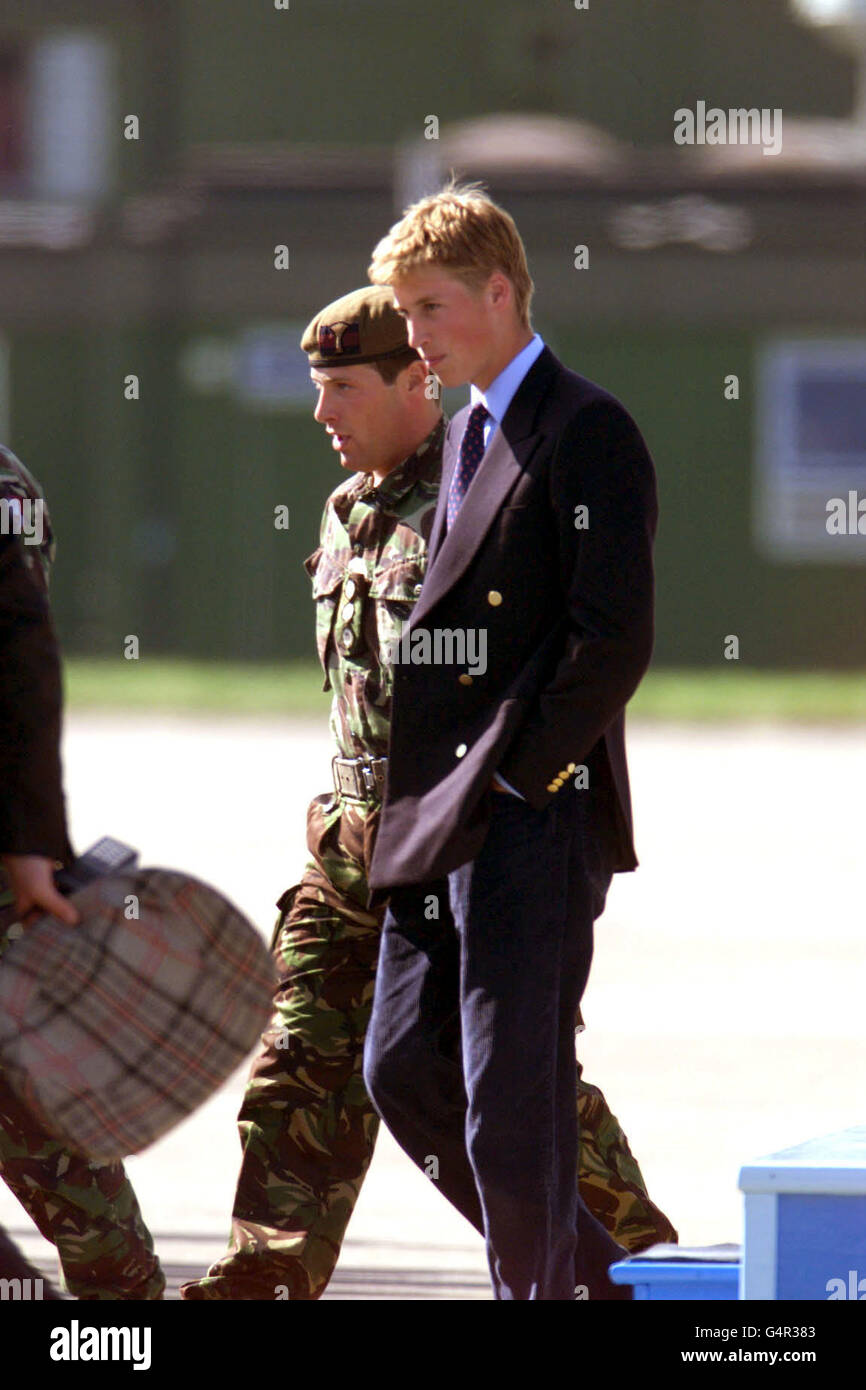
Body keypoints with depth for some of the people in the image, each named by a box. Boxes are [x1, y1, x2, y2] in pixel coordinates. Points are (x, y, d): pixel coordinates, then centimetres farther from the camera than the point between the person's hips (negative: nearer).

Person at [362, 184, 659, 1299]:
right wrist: (417, 793, 12)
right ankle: (588, 1272, 23)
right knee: (403, 1070, 10)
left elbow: (614, 641, -16)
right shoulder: (466, 433, 18)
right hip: (444, 827, 9)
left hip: (536, 819, -9)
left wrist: (515, 778, -14)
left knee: (513, 1102, -7)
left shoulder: (587, 432, -10)